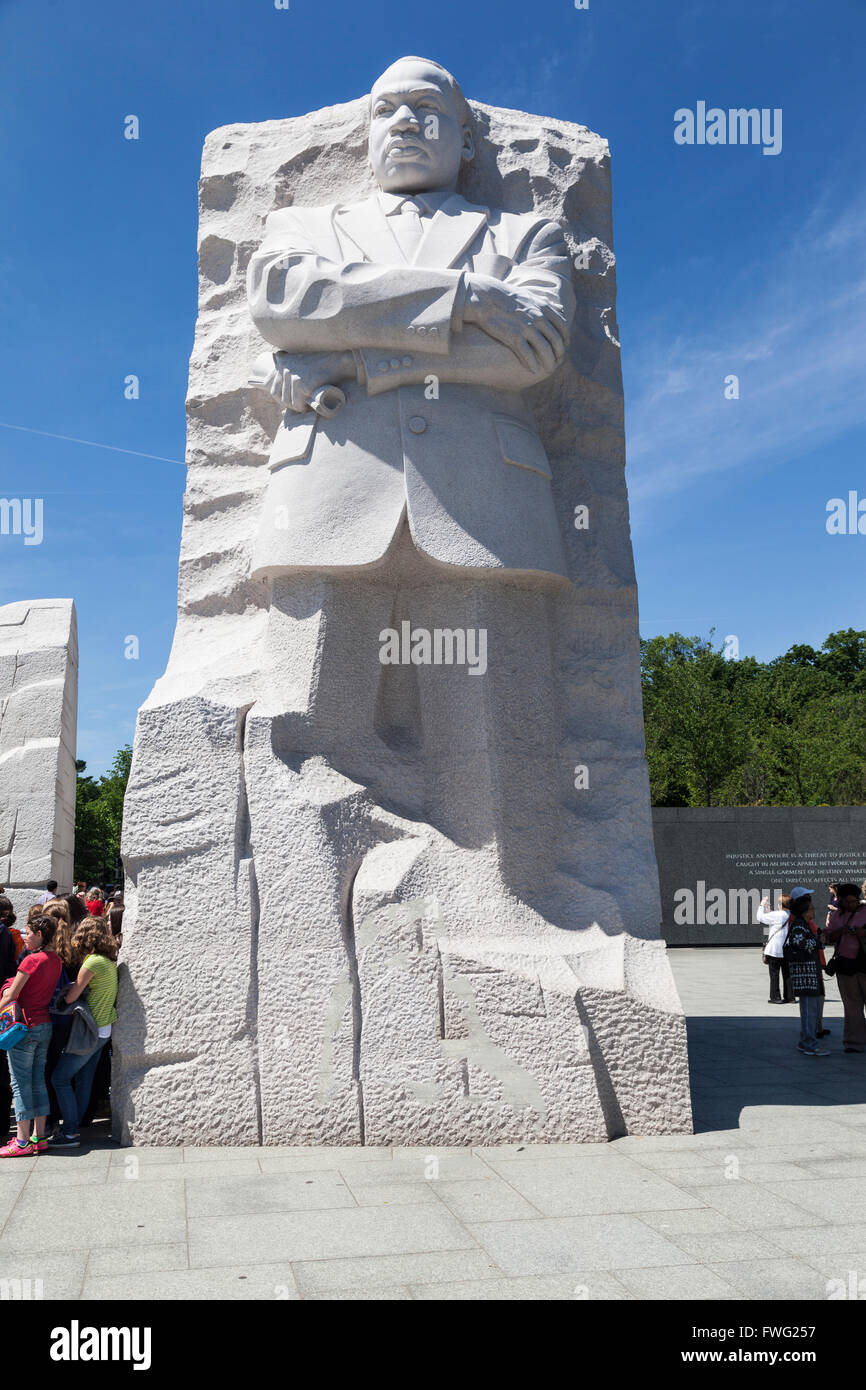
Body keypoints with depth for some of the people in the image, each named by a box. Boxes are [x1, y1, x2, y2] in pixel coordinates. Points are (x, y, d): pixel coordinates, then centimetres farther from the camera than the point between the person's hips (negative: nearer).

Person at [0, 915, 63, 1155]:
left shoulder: (31, 960, -16)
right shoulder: (55, 960, 5)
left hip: (24, 1026, -7)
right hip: (45, 1026, 7)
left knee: (21, 1083, 0)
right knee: (38, 1080, 12)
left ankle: (22, 1142, 4)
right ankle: (39, 1137, 16)